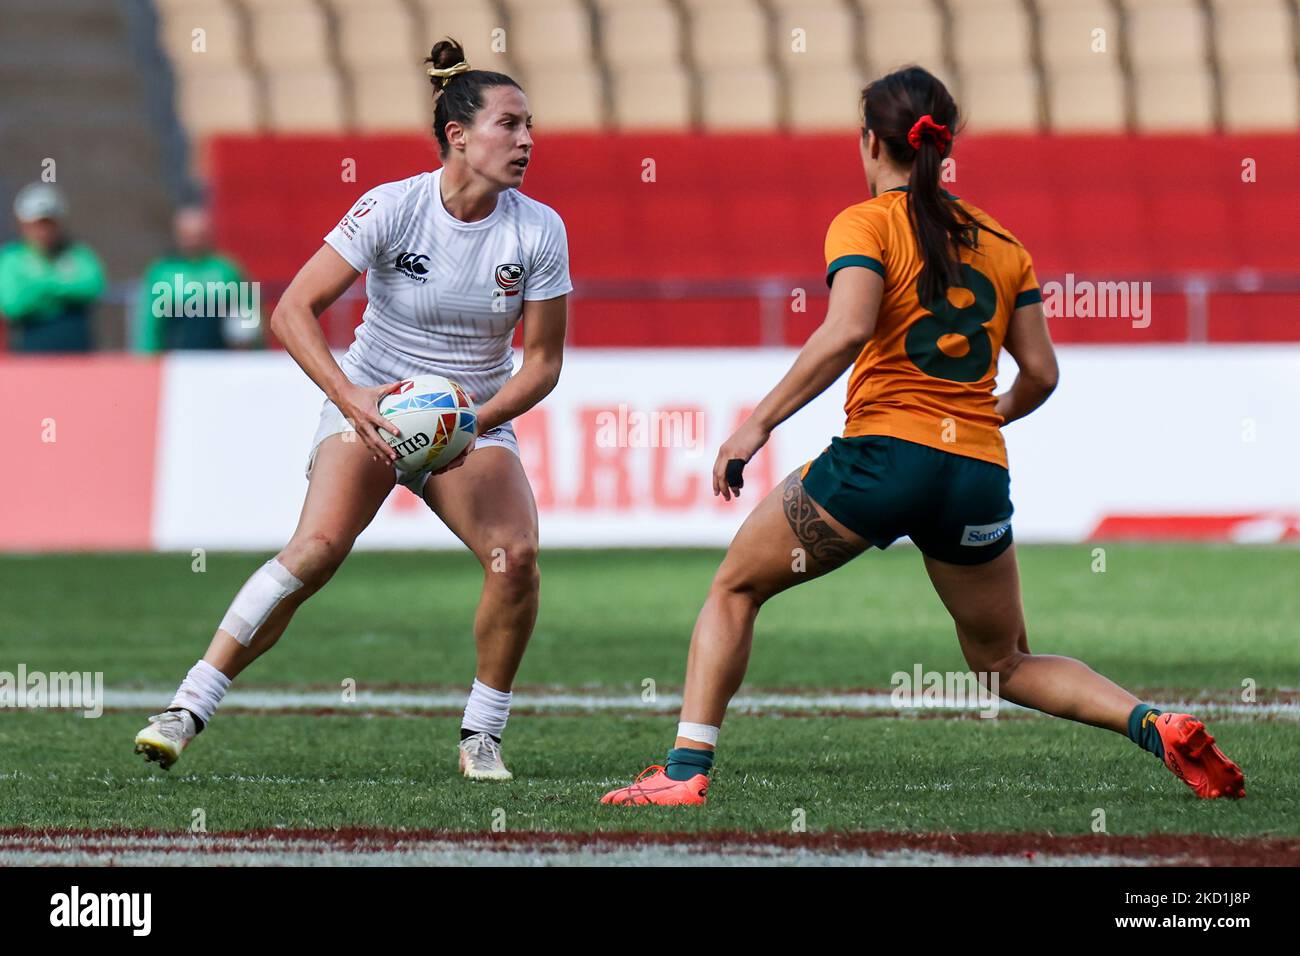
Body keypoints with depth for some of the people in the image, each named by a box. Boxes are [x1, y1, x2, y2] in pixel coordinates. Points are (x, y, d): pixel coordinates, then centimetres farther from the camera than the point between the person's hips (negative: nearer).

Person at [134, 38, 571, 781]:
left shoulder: (539, 230, -8)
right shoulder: (391, 208, -16)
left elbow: (542, 361, -3)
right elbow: (293, 311, -16)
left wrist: (474, 421, -19)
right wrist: (350, 396, -29)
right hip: (373, 406, -3)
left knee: (516, 554, -23)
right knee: (319, 546, -27)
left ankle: (483, 737, -5)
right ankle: (190, 707, -22)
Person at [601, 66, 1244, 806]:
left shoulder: (867, 223, 0)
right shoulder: (1002, 243, 14)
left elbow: (846, 332, -17)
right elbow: (1040, 373, 12)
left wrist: (758, 424, -13)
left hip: (884, 452, -4)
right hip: (980, 473, 4)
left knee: (734, 590, 15)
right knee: (1005, 666, 19)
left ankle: (688, 770, 3)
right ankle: (1155, 725, -3)